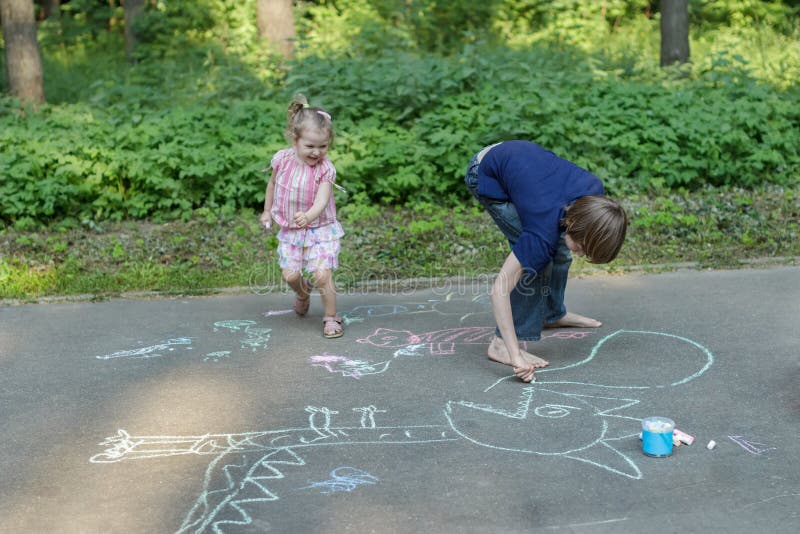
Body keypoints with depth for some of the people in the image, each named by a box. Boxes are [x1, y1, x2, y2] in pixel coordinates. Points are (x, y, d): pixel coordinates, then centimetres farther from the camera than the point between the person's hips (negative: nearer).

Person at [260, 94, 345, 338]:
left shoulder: (325, 169, -19)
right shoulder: (282, 159, -10)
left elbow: (321, 201, -32)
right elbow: (272, 183, 11)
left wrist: (308, 216, -52)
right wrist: (267, 211, 18)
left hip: (320, 229, -3)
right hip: (290, 230, 3)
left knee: (322, 274, -13)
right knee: (290, 275, 1)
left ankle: (331, 317, 8)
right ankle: (302, 292, 38)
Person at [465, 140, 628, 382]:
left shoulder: (594, 190, -22)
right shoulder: (544, 233, -37)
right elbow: (499, 289, -38)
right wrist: (515, 356, -40)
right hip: (487, 176, -7)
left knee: (558, 248, 11)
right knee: (537, 259, -19)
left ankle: (552, 313, 36)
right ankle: (501, 343, -14)